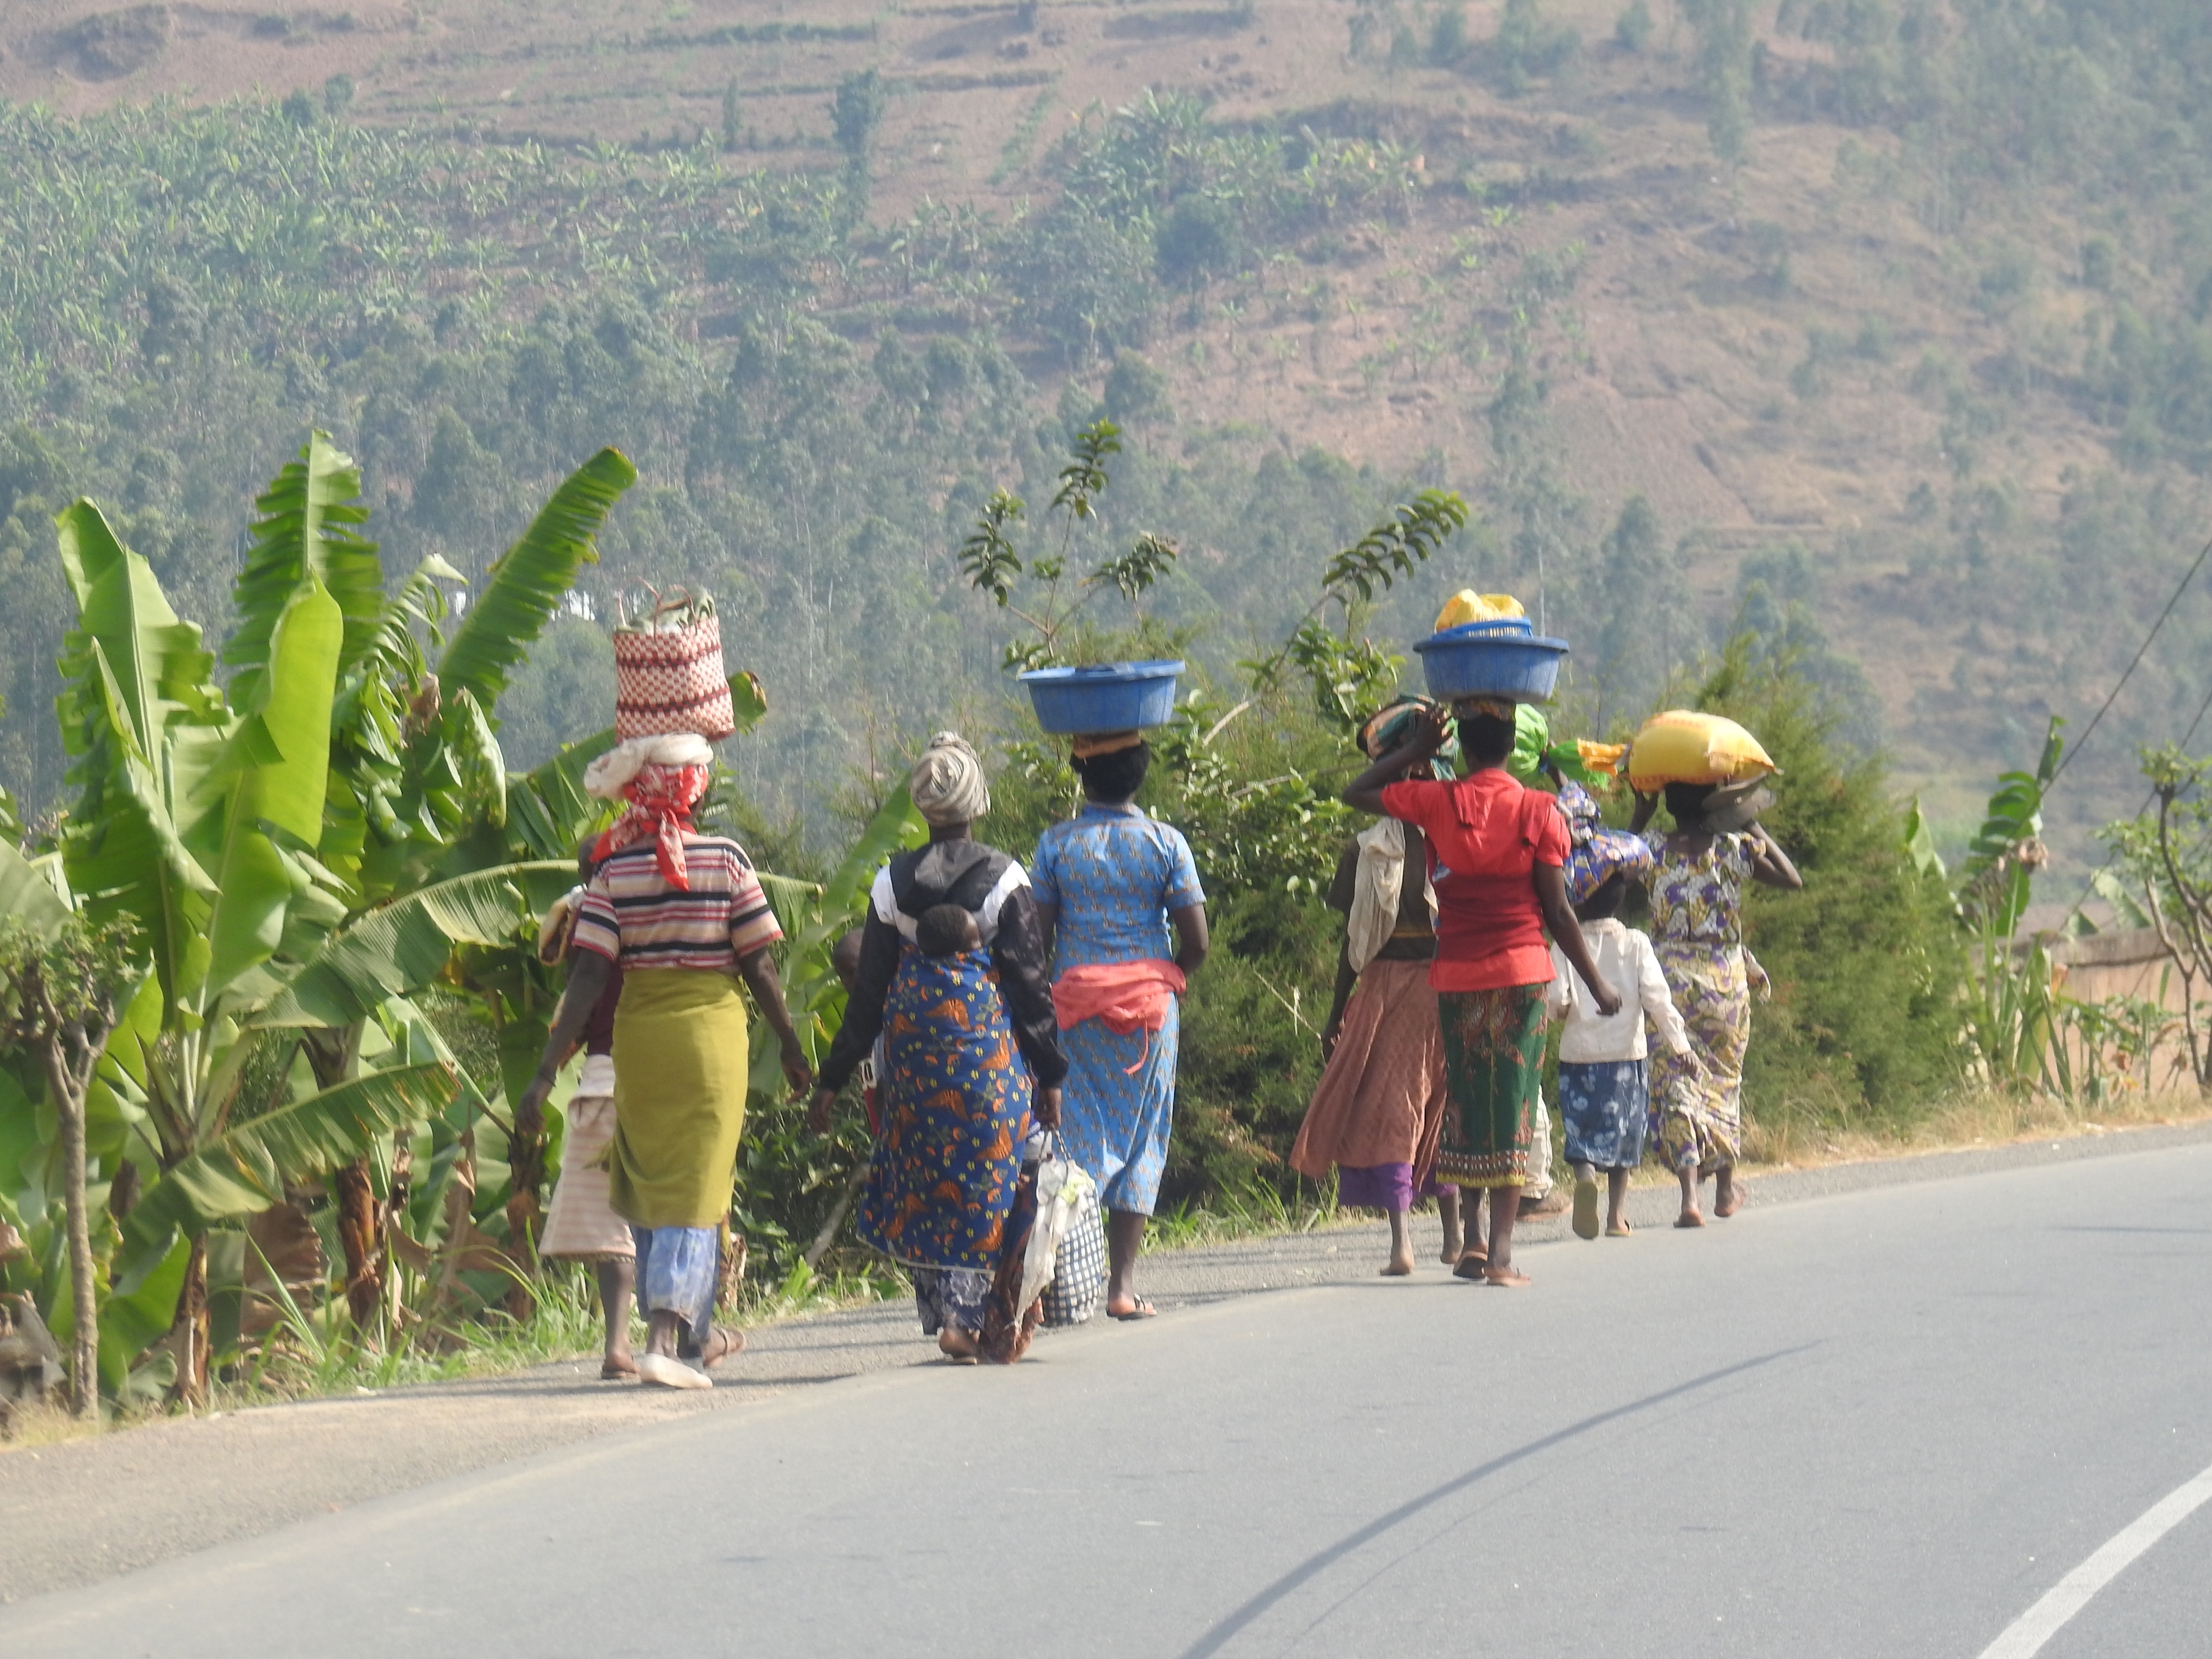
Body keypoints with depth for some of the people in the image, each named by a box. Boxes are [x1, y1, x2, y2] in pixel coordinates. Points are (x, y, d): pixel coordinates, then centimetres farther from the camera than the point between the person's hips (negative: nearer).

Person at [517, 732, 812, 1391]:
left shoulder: (615, 871, -3)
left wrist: (548, 1069, -9)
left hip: (639, 1033, 2)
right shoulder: (726, 861, -7)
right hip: (712, 1030, -2)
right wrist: (791, 1047, 7)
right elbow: (759, 966, -5)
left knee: (649, 1187, 18)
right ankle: (664, 1340, -18)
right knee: (694, 1193, -2)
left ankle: (700, 1330, 31)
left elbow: (588, 978, -9)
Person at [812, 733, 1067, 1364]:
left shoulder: (893, 883, 2)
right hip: (990, 1050, -3)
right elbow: (1030, 985, -5)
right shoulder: (1004, 880, -5)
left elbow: (869, 991, 4)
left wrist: (834, 1078, 10)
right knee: (985, 1187, 4)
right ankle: (967, 1317, -3)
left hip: (910, 1049, 3)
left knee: (920, 1191, 13)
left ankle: (942, 1312, 11)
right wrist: (1050, 1075, 1)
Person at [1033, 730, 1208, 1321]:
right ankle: (1123, 1283, 5)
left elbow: (1038, 938, -5)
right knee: (1141, 1138, 8)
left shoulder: (1057, 844, -3)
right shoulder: (1165, 843, -3)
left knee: (1081, 1136, 5)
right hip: (1151, 1006, 0)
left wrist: (1046, 996, 11)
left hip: (1076, 1005, 0)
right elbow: (1196, 942, -5)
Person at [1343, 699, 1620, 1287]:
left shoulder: (1436, 803, -3)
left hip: (1456, 974, 1)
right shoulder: (1538, 811, -5)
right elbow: (1557, 910, -4)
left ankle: (1471, 1242, 11)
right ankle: (1501, 1251, -4)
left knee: (1464, 1101, 12)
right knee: (1513, 1106, 1)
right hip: (1521, 973, -1)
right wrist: (1595, 981, 5)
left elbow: (1356, 793, 11)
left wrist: (1414, 751, 16)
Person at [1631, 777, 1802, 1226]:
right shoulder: (1735, 851, -6)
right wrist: (1756, 830, 8)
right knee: (1724, 1079, 19)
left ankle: (1690, 1194, -18)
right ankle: (1726, 1188, 33)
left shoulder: (1654, 850, -4)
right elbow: (1792, 880, 4)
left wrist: (1640, 818, 17)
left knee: (1676, 1085, -1)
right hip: (1726, 980, 1)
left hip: (1670, 982, -1)